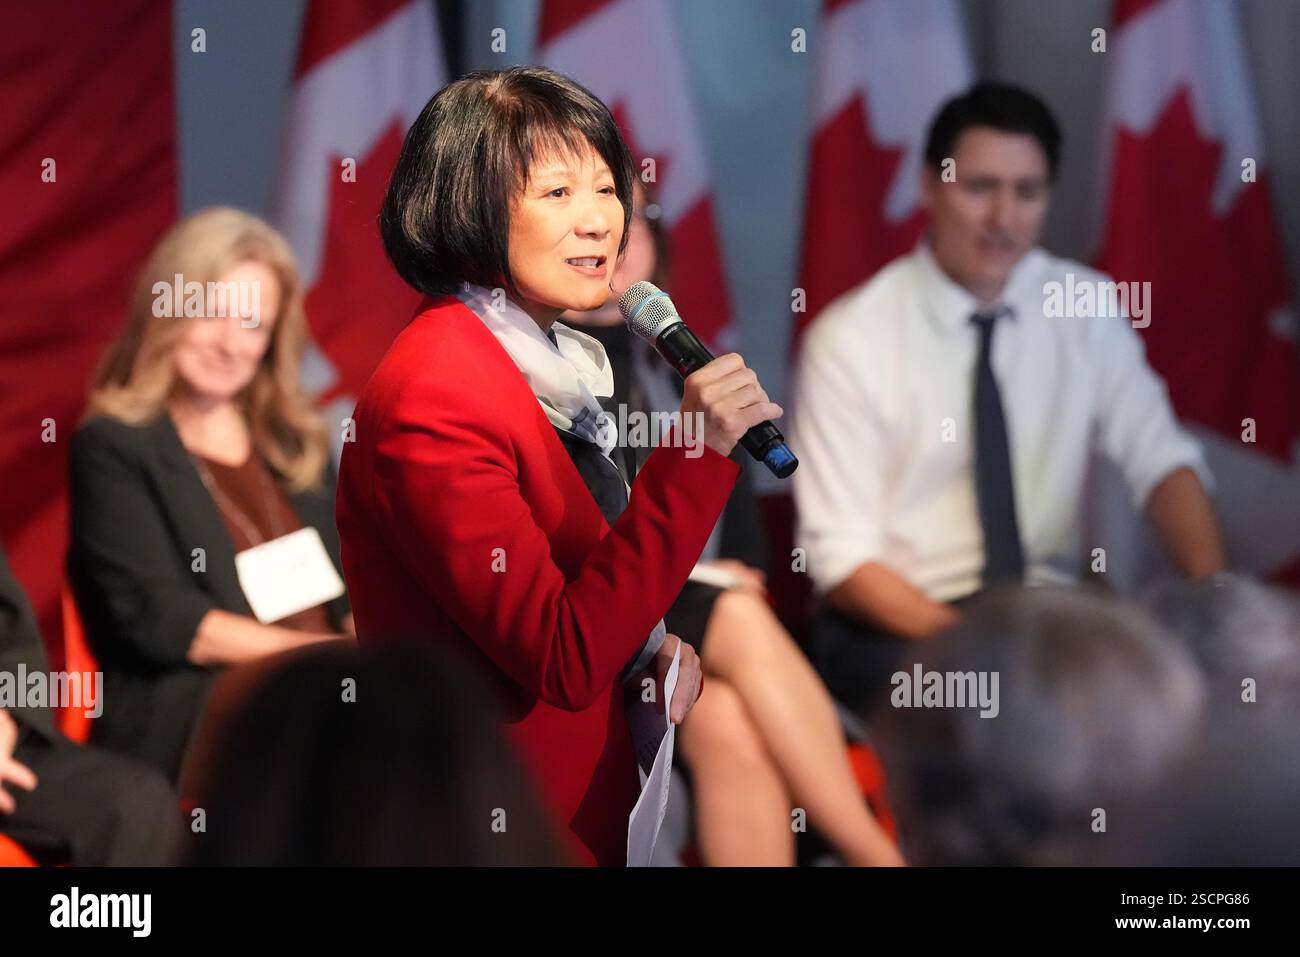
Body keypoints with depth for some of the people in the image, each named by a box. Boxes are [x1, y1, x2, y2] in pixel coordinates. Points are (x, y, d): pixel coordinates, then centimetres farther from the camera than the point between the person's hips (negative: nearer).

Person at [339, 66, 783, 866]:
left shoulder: (545, 362, 6)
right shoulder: (434, 394, -21)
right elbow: (563, 663, -26)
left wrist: (648, 646, -3)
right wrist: (693, 459, -30)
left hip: (584, 814, 9)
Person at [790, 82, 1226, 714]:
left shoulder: (1087, 308, 5)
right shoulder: (850, 338, -6)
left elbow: (1161, 461, -3)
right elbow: (842, 559, -9)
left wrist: (1211, 593, -24)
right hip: (898, 628, -4)